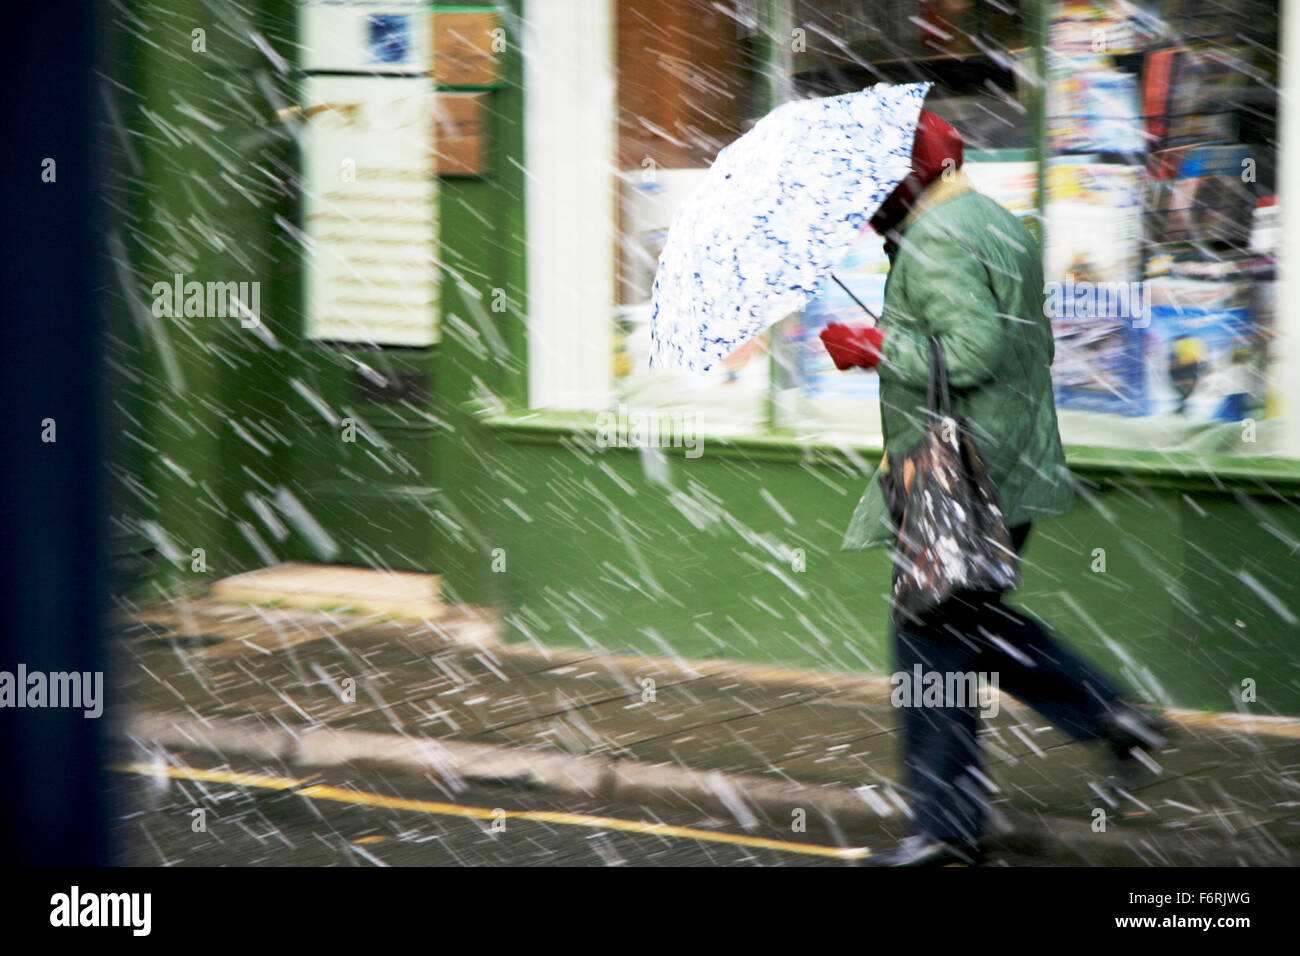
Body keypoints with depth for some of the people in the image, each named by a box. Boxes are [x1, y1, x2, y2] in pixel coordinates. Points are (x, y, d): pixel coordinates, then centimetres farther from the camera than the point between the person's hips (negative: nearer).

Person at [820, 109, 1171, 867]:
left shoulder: (934, 243, -16)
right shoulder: (998, 223, 16)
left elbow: (975, 349, -26)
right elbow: (1035, 344, 20)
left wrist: (876, 347, -17)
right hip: (1015, 464, 10)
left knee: (935, 636, -4)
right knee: (976, 620, 20)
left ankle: (947, 824, -1)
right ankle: (1112, 715, 13)